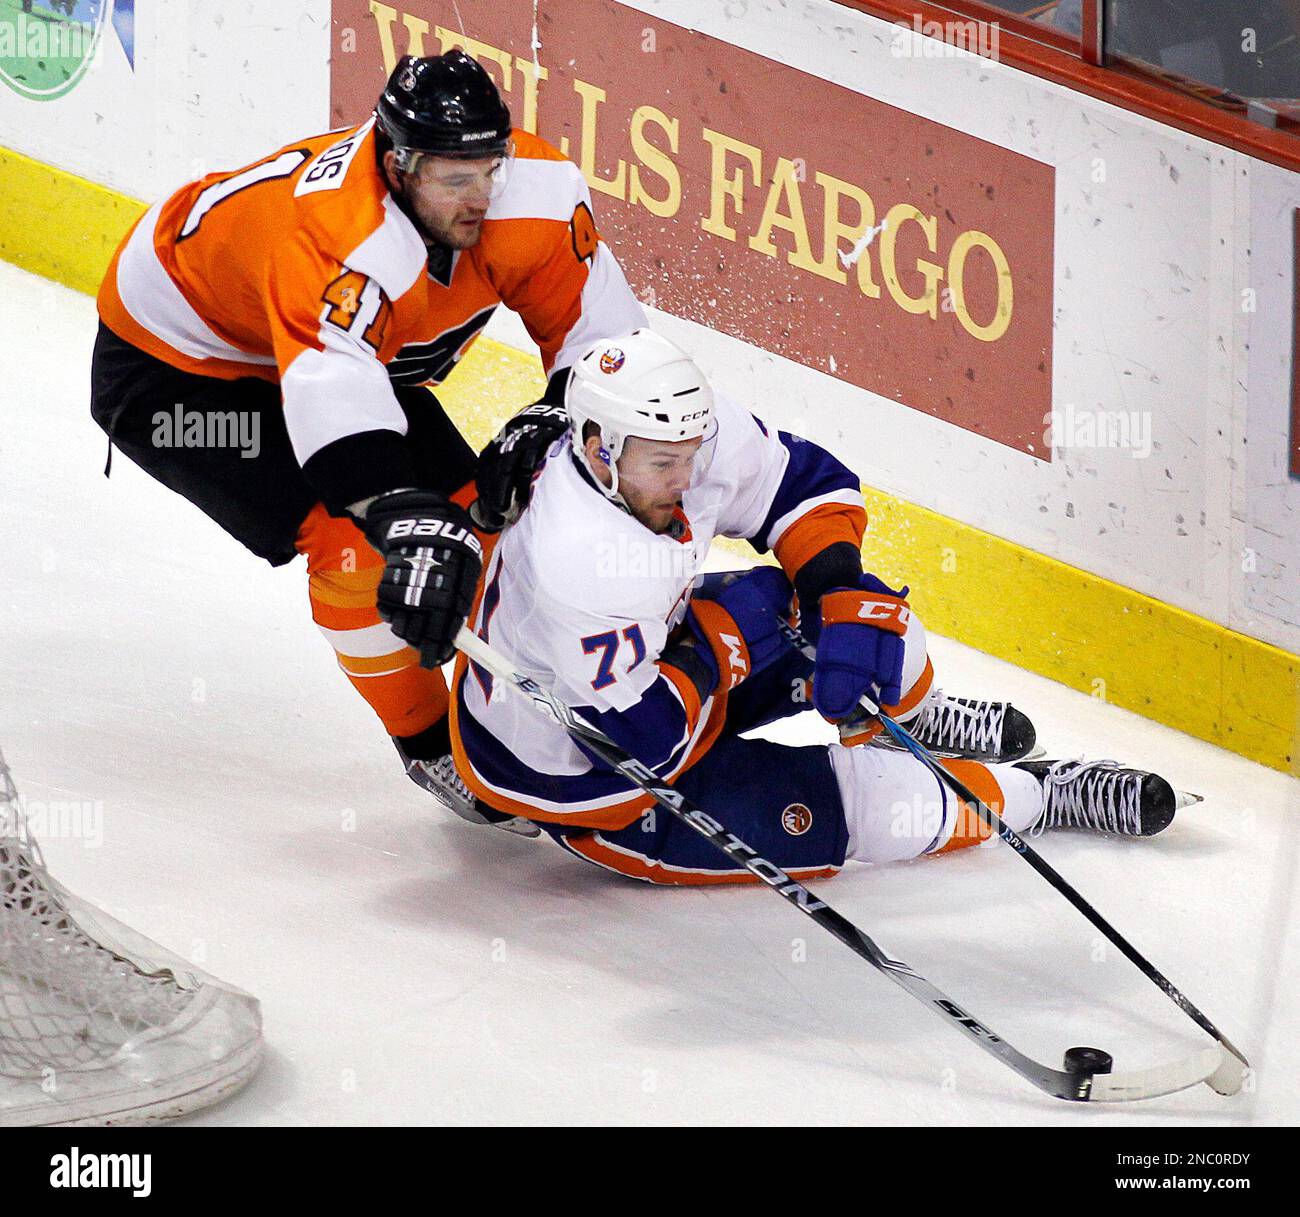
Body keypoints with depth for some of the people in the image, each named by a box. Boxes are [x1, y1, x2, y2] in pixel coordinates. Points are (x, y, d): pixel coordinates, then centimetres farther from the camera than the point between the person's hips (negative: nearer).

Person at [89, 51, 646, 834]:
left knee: (480, 517, 2)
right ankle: (430, 745, -1)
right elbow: (333, 393, -58)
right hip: (174, 362, -7)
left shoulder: (533, 189, -24)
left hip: (343, 343, 7)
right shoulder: (335, 240, -44)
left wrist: (554, 419, -30)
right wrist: (410, 522, -70)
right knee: (354, 535, -21)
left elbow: (601, 329, -13)